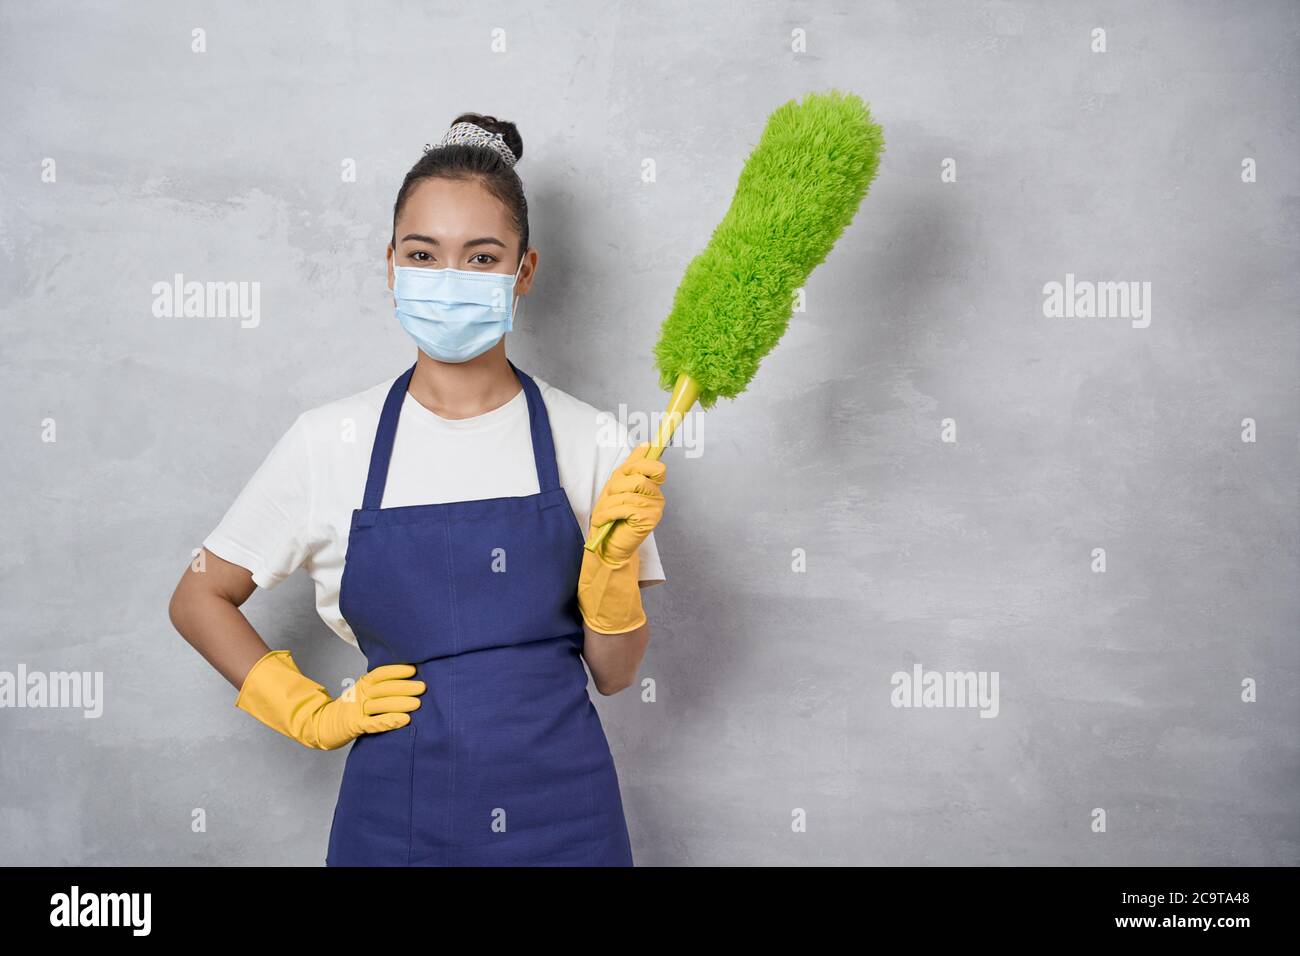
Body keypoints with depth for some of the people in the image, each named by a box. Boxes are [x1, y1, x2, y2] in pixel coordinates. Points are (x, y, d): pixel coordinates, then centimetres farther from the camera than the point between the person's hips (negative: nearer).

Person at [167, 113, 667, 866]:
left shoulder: (587, 441, -5)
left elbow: (614, 673, 0)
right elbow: (200, 599, 7)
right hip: (399, 814, 0)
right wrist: (312, 716, 0)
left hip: (561, 811, 0)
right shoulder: (333, 442, -5)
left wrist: (613, 561, -16)